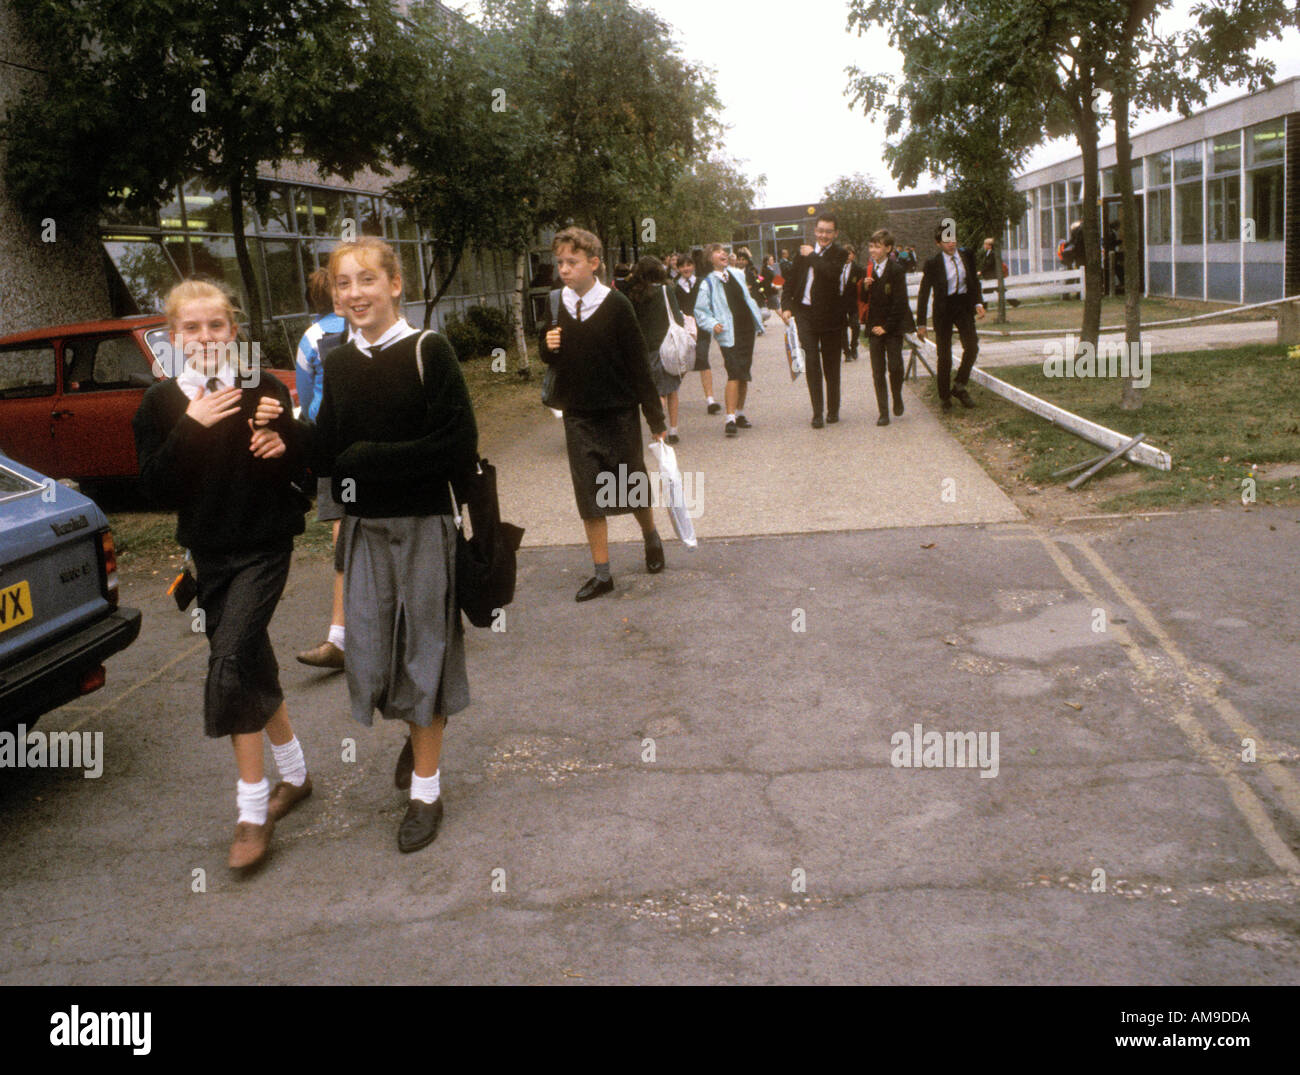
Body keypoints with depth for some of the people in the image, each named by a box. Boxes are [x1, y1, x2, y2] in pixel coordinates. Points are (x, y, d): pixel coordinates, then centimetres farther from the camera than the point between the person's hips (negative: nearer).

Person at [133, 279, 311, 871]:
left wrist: (282, 439, -21)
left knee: (230, 665, -16)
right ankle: (294, 774, 34)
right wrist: (191, 428, -17)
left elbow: (300, 471, 0)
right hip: (209, 551, 4)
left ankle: (253, 811, -6)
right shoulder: (161, 403, 1)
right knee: (251, 665, 14)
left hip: (264, 548, -4)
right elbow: (155, 488, -6)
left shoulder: (265, 391, -5)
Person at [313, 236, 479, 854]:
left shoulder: (429, 352, -8)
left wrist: (367, 458, -16)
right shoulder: (336, 365, 8)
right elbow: (326, 455, 6)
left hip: (424, 524, -4)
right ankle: (415, 733, 39)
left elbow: (458, 450, -16)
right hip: (362, 526, 5)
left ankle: (426, 788, 17)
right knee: (369, 650, 8)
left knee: (423, 647, 4)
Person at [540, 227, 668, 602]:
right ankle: (602, 574, 11)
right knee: (589, 498, 3)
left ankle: (651, 537, 39)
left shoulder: (616, 306, -11)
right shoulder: (556, 306, 1)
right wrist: (549, 348, -10)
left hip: (619, 414, -3)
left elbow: (638, 364, -9)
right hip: (578, 416, 3)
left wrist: (655, 418, -8)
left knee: (633, 487, 10)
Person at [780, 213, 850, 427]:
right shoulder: (804, 253, 10)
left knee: (831, 365, 8)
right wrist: (786, 306, 1)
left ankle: (833, 410, 22)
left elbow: (832, 273, -24)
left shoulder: (840, 255, -3)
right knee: (811, 362, -3)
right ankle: (817, 412, 0)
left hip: (830, 316, -2)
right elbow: (790, 280, 13)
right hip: (805, 315, 2)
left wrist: (812, 256, -12)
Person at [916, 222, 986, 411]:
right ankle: (944, 396, 15)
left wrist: (979, 303, -2)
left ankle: (959, 385, 5)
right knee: (944, 354, 2)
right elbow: (923, 293, -5)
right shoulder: (933, 264, -8)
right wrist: (921, 323, -8)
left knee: (972, 346, -14)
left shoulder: (966, 256, 3)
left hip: (964, 305, 3)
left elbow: (975, 281, 15)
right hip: (943, 309, -3)